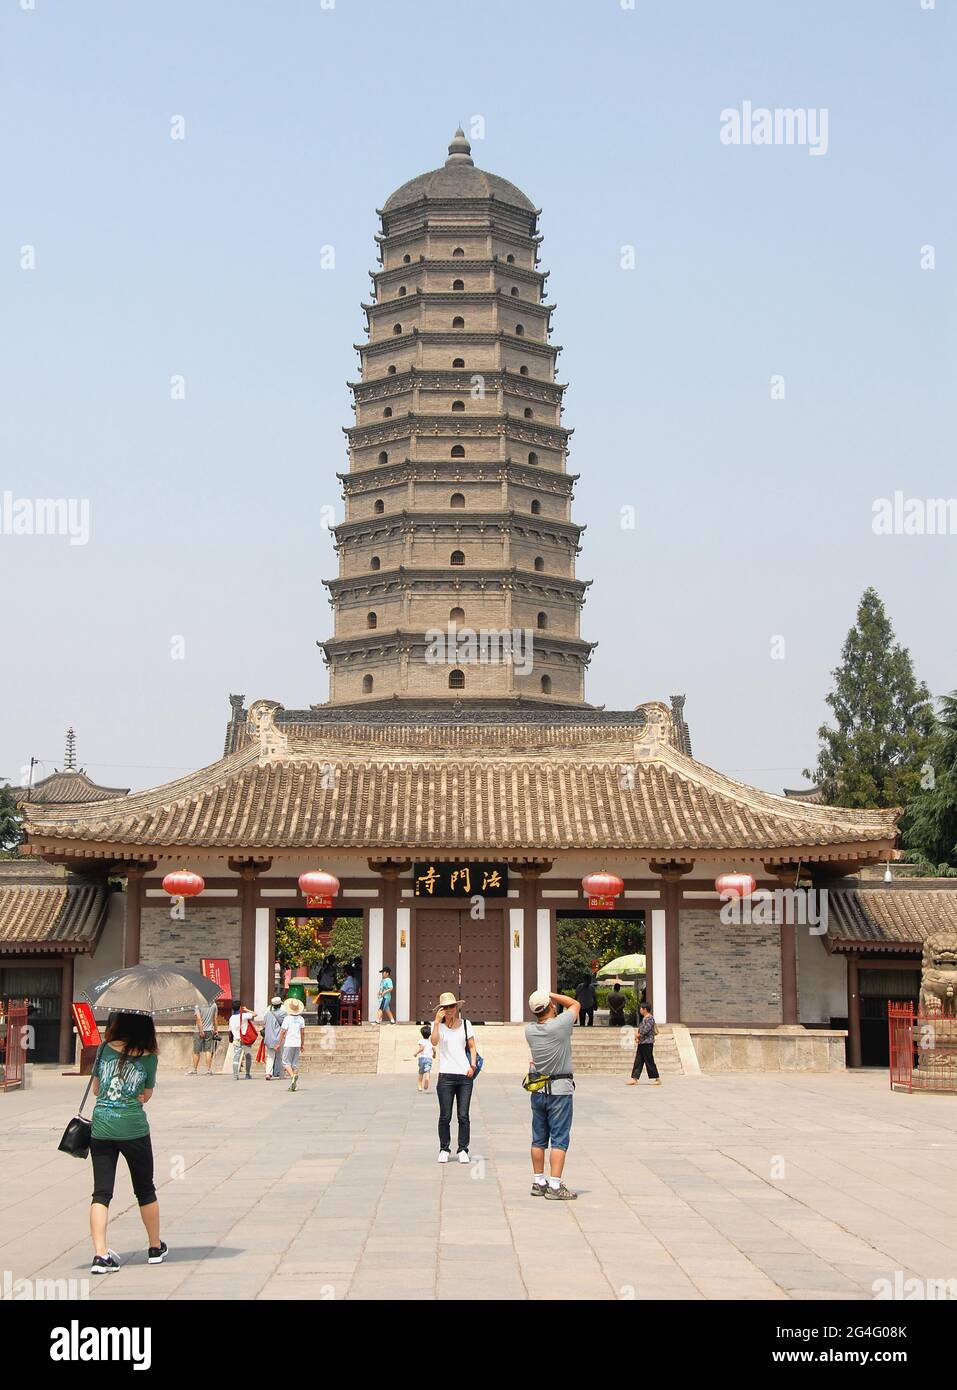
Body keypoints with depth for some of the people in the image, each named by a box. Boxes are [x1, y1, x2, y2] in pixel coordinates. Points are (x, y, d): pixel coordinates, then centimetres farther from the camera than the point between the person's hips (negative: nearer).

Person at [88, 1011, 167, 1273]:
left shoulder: (104, 1049, 0)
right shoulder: (149, 1057, -4)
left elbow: (96, 1088, 8)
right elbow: (146, 1095, 4)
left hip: (101, 1128, 1)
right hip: (133, 1129, -1)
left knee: (101, 1193, 3)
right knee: (145, 1190, 16)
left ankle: (100, 1253, -10)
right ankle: (155, 1248, 28)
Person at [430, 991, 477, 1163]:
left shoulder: (465, 1024, 9)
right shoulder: (438, 1026, 3)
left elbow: (472, 1046, 14)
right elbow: (434, 1041, -16)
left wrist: (472, 1065, 1)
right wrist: (437, 1021, -17)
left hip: (465, 1075, 1)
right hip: (446, 1076, -1)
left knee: (463, 1116, 1)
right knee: (445, 1117, 1)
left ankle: (463, 1150, 10)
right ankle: (444, 1149, 13)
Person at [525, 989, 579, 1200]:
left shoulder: (529, 1030, -2)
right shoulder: (560, 1025, -16)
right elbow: (575, 1004, 1)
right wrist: (551, 995, 1)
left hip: (537, 1089, 5)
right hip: (560, 1090, -5)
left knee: (539, 1138, 13)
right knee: (559, 1139, -3)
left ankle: (538, 1182, 21)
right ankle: (555, 1186, -7)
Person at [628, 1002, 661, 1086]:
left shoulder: (650, 1018, -12)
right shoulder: (643, 1018, 18)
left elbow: (646, 1029, -20)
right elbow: (639, 1028, 20)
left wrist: (639, 1035, -7)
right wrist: (636, 1034, 1)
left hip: (647, 1042, -10)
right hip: (641, 1043, 10)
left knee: (649, 1062, -5)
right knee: (638, 1061, 5)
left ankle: (657, 1079, 3)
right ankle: (634, 1079, 4)